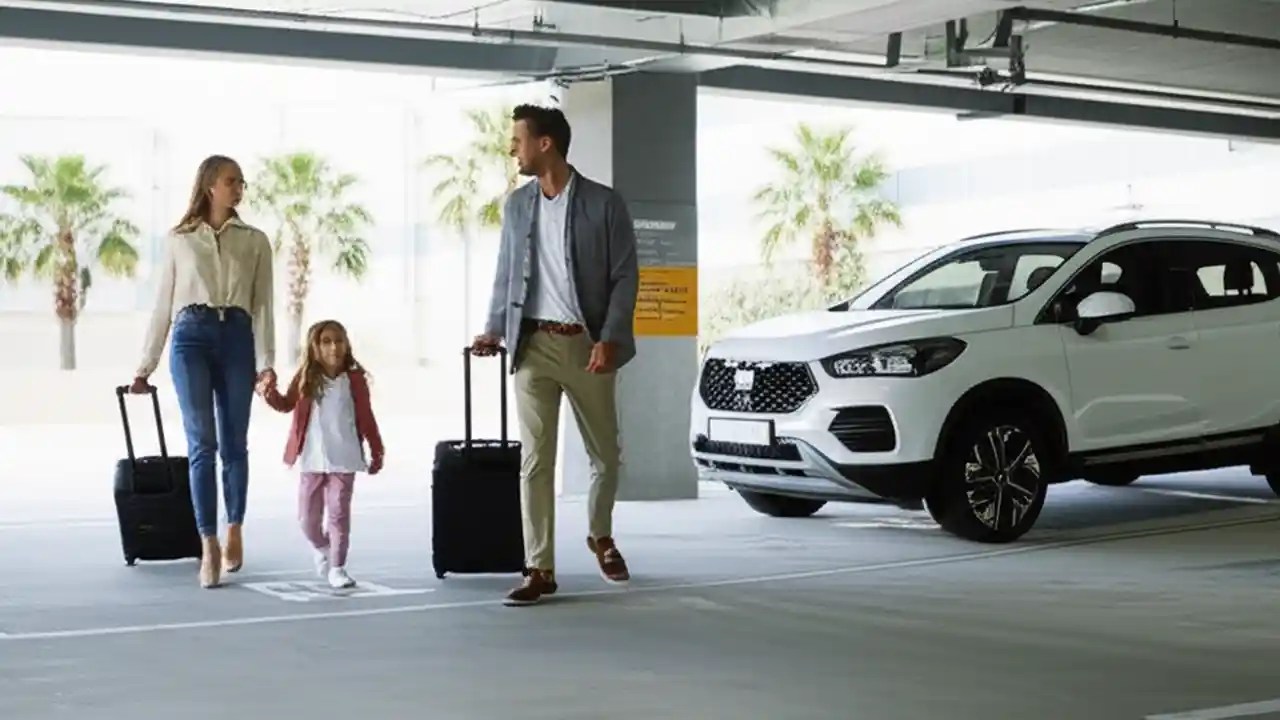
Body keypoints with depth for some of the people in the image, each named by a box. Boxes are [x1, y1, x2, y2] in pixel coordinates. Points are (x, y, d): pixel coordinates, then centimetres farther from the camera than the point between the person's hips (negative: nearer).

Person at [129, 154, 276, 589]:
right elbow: (163, 304, 14)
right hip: (191, 336, -1)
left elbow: (262, 305, 5)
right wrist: (145, 366, 12)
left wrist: (266, 362, -6)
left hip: (237, 337, 1)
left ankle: (234, 531, 25)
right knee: (202, 444, -11)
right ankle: (209, 548, -13)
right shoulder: (178, 240, 12)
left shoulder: (255, 241, 13)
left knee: (234, 444, 5)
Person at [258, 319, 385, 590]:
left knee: (339, 513, 0)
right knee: (307, 517, 8)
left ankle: (337, 567, 7)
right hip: (312, 459, 2)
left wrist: (376, 452, 5)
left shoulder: (354, 379, -1)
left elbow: (366, 418, 4)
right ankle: (321, 548, 36)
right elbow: (287, 404, 10)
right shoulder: (306, 378, 1)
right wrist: (270, 393, -11)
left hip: (343, 460, -2)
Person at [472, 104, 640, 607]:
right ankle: (540, 570, -1)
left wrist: (609, 339, -15)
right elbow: (505, 275, 14)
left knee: (605, 455, 11)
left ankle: (601, 537, 37)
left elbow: (625, 276, -5)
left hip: (586, 345, -2)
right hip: (533, 344, 2)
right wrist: (495, 330, 1)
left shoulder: (604, 203, -4)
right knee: (535, 460, -4)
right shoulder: (517, 204, 9)